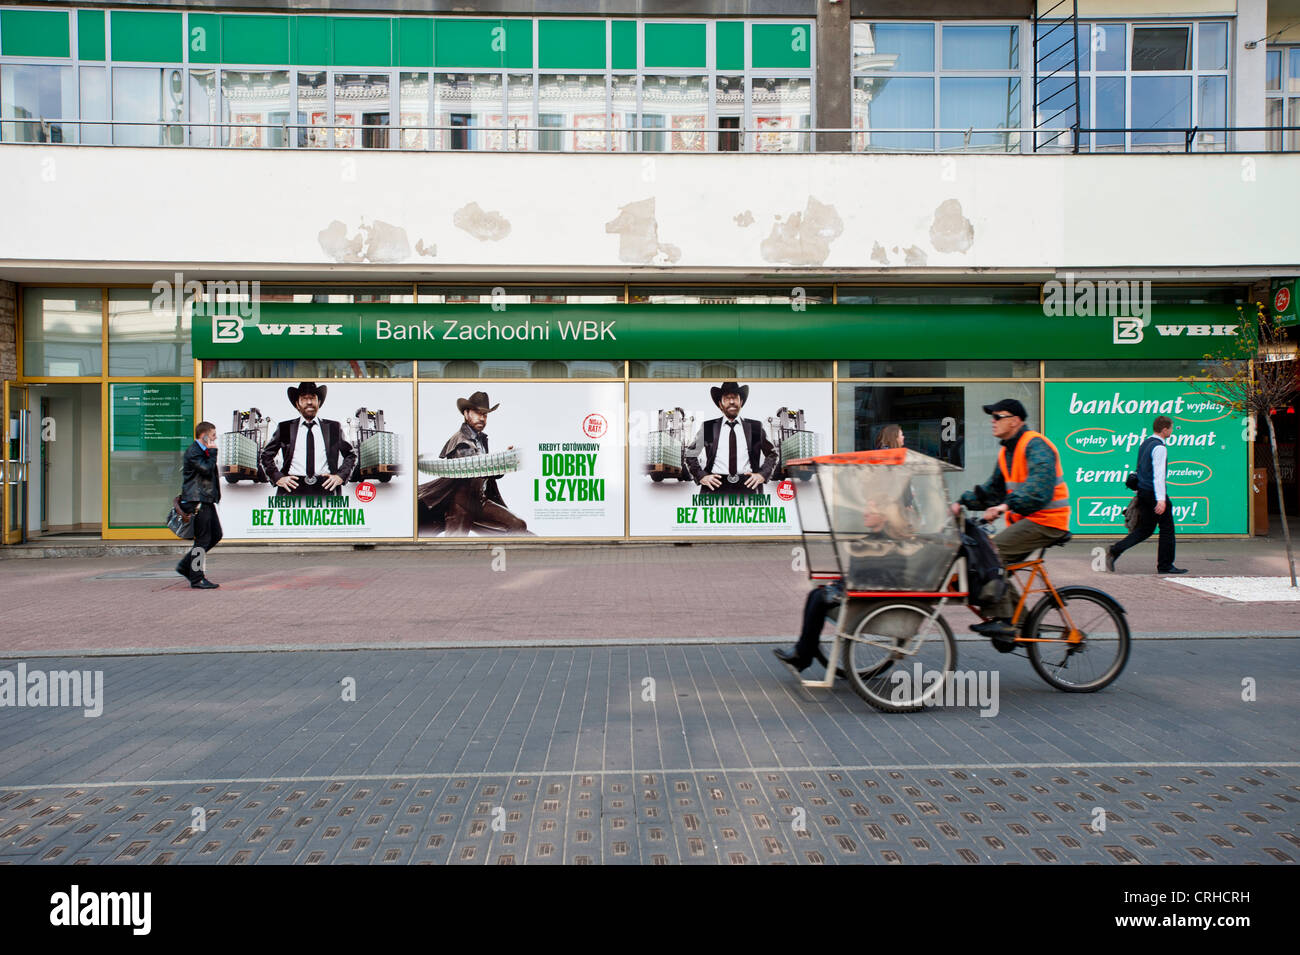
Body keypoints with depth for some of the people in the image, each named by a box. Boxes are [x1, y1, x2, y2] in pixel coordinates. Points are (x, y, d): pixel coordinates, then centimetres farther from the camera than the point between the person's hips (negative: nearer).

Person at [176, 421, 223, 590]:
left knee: (216, 535, 12)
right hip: (197, 501, -10)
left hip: (207, 500, 10)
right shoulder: (193, 451, -11)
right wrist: (212, 452, -13)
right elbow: (207, 469, -22)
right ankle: (197, 579, 1)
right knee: (203, 539, -7)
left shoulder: (203, 451, 20)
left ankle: (186, 566, 21)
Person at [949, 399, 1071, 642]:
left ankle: (1001, 620, -18)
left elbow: (1040, 487, -30)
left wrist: (1007, 505, -42)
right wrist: (963, 502, 7)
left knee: (992, 552, -21)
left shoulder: (1036, 446, -14)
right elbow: (993, 488, 20)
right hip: (1025, 520, 10)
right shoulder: (1006, 451, 16)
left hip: (1046, 521, -10)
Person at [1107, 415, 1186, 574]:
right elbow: (1158, 474, -23)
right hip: (1153, 492, -9)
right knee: (1167, 528, 4)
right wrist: (1161, 499, -27)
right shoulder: (1159, 447, -15)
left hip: (1142, 491, 9)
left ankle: (1115, 550, -4)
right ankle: (1165, 566, 11)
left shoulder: (1144, 444, 14)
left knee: (1145, 529, 11)